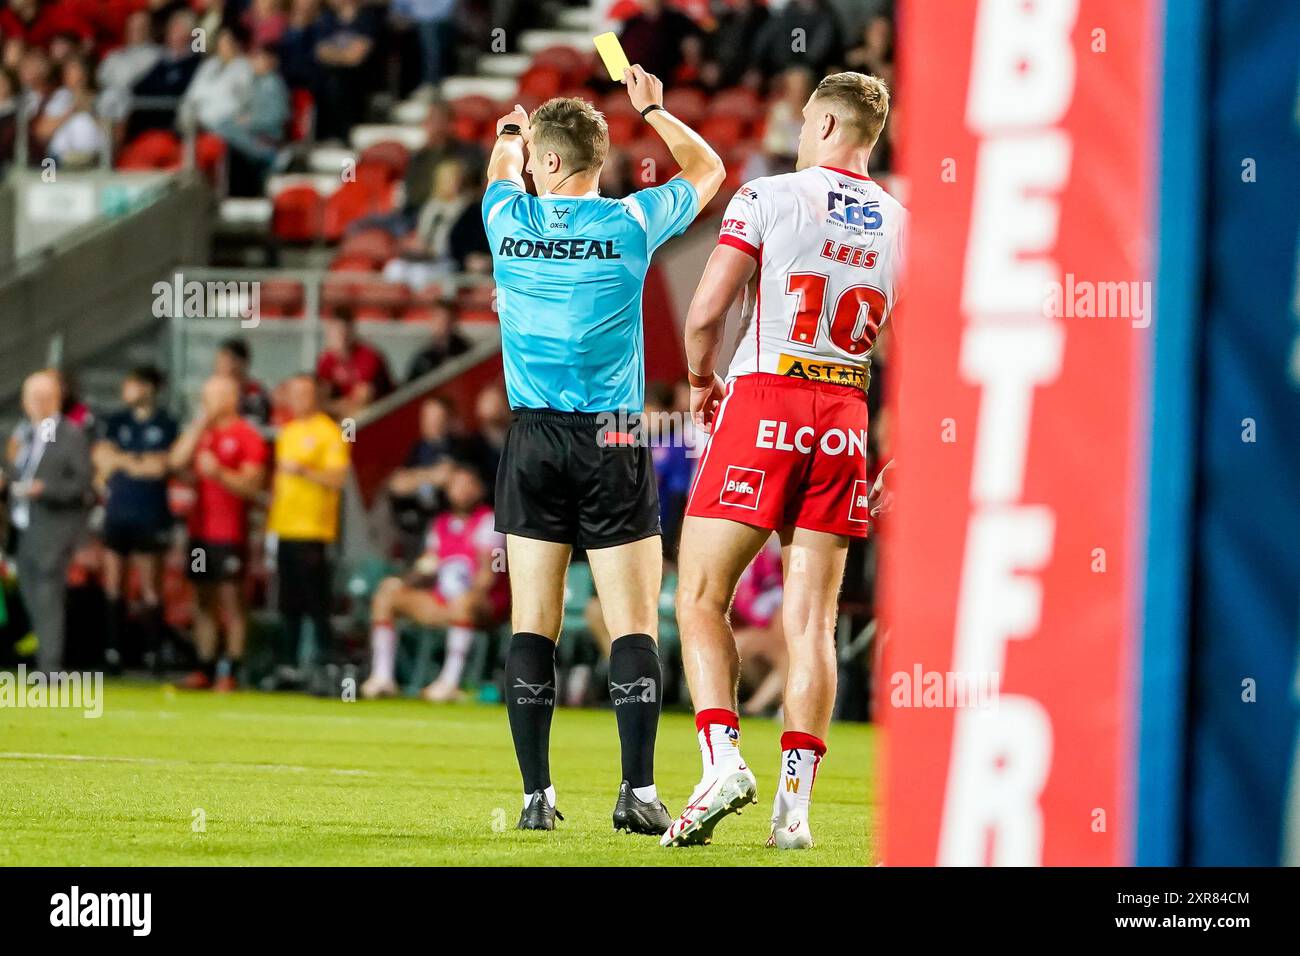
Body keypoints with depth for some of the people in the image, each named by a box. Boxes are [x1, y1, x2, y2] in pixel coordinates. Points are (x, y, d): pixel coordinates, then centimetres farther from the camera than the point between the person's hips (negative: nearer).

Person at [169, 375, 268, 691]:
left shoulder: (247, 436, -4)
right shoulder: (200, 432, 14)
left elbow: (252, 485, -10)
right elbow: (177, 462, 1)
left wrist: (219, 472, -23)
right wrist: (199, 426, -3)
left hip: (230, 532, -6)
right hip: (200, 530, 6)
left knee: (232, 599, -5)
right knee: (204, 601, 8)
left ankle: (230, 670, -4)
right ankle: (205, 668, 12)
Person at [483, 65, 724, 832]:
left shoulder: (510, 221, 2)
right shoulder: (631, 222, -3)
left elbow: (502, 171, 28)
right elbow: (708, 170, 16)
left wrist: (509, 133, 44)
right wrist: (654, 111, 23)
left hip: (533, 442, 2)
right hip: (612, 444, -2)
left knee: (534, 622, 3)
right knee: (634, 624, -2)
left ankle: (538, 795, -1)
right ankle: (638, 791, -11)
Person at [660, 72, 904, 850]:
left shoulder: (769, 198, -5)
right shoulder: (902, 225, 8)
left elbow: (706, 312, -9)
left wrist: (702, 379, 10)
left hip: (764, 406, -4)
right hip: (845, 420, 4)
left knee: (700, 600, 3)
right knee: (812, 621, 5)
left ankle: (722, 760, -14)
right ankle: (795, 804, 1)